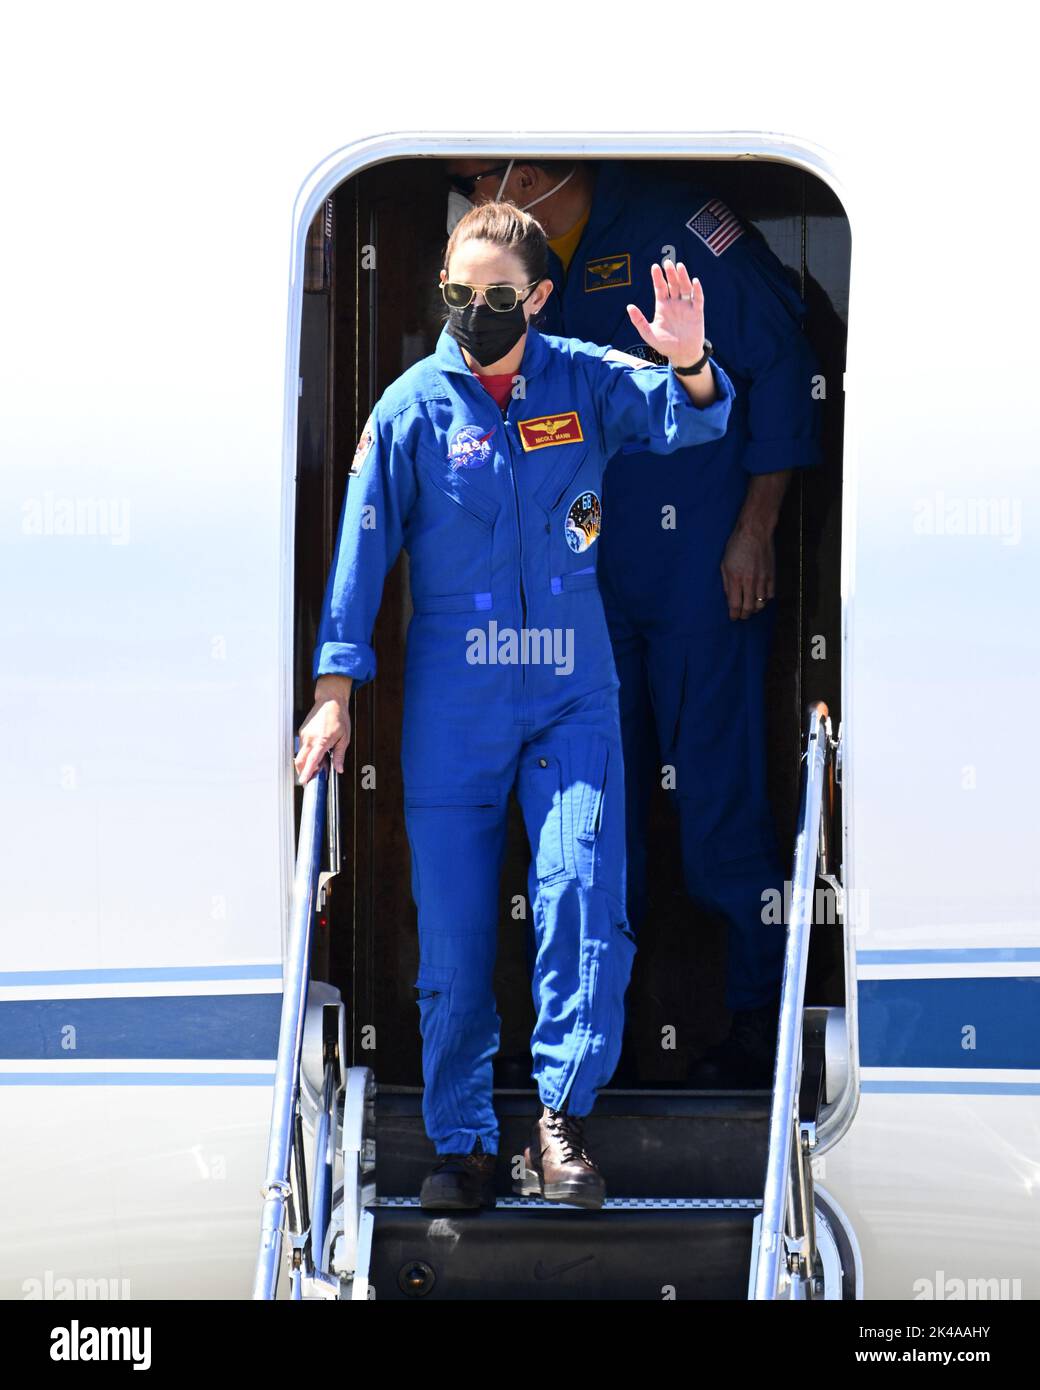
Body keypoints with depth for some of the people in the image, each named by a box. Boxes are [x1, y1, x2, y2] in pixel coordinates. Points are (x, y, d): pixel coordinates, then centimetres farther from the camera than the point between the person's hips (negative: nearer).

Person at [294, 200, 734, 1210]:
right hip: (451, 702, 0)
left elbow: (692, 420, -7)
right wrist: (335, 690, -5)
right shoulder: (414, 406, -1)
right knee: (452, 933, 2)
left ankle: (559, 1117, -11)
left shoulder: (584, 384, 2)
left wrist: (688, 365, -30)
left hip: (570, 692, 0)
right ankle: (462, 1145, 13)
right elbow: (361, 547, 0)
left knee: (582, 889, -17)